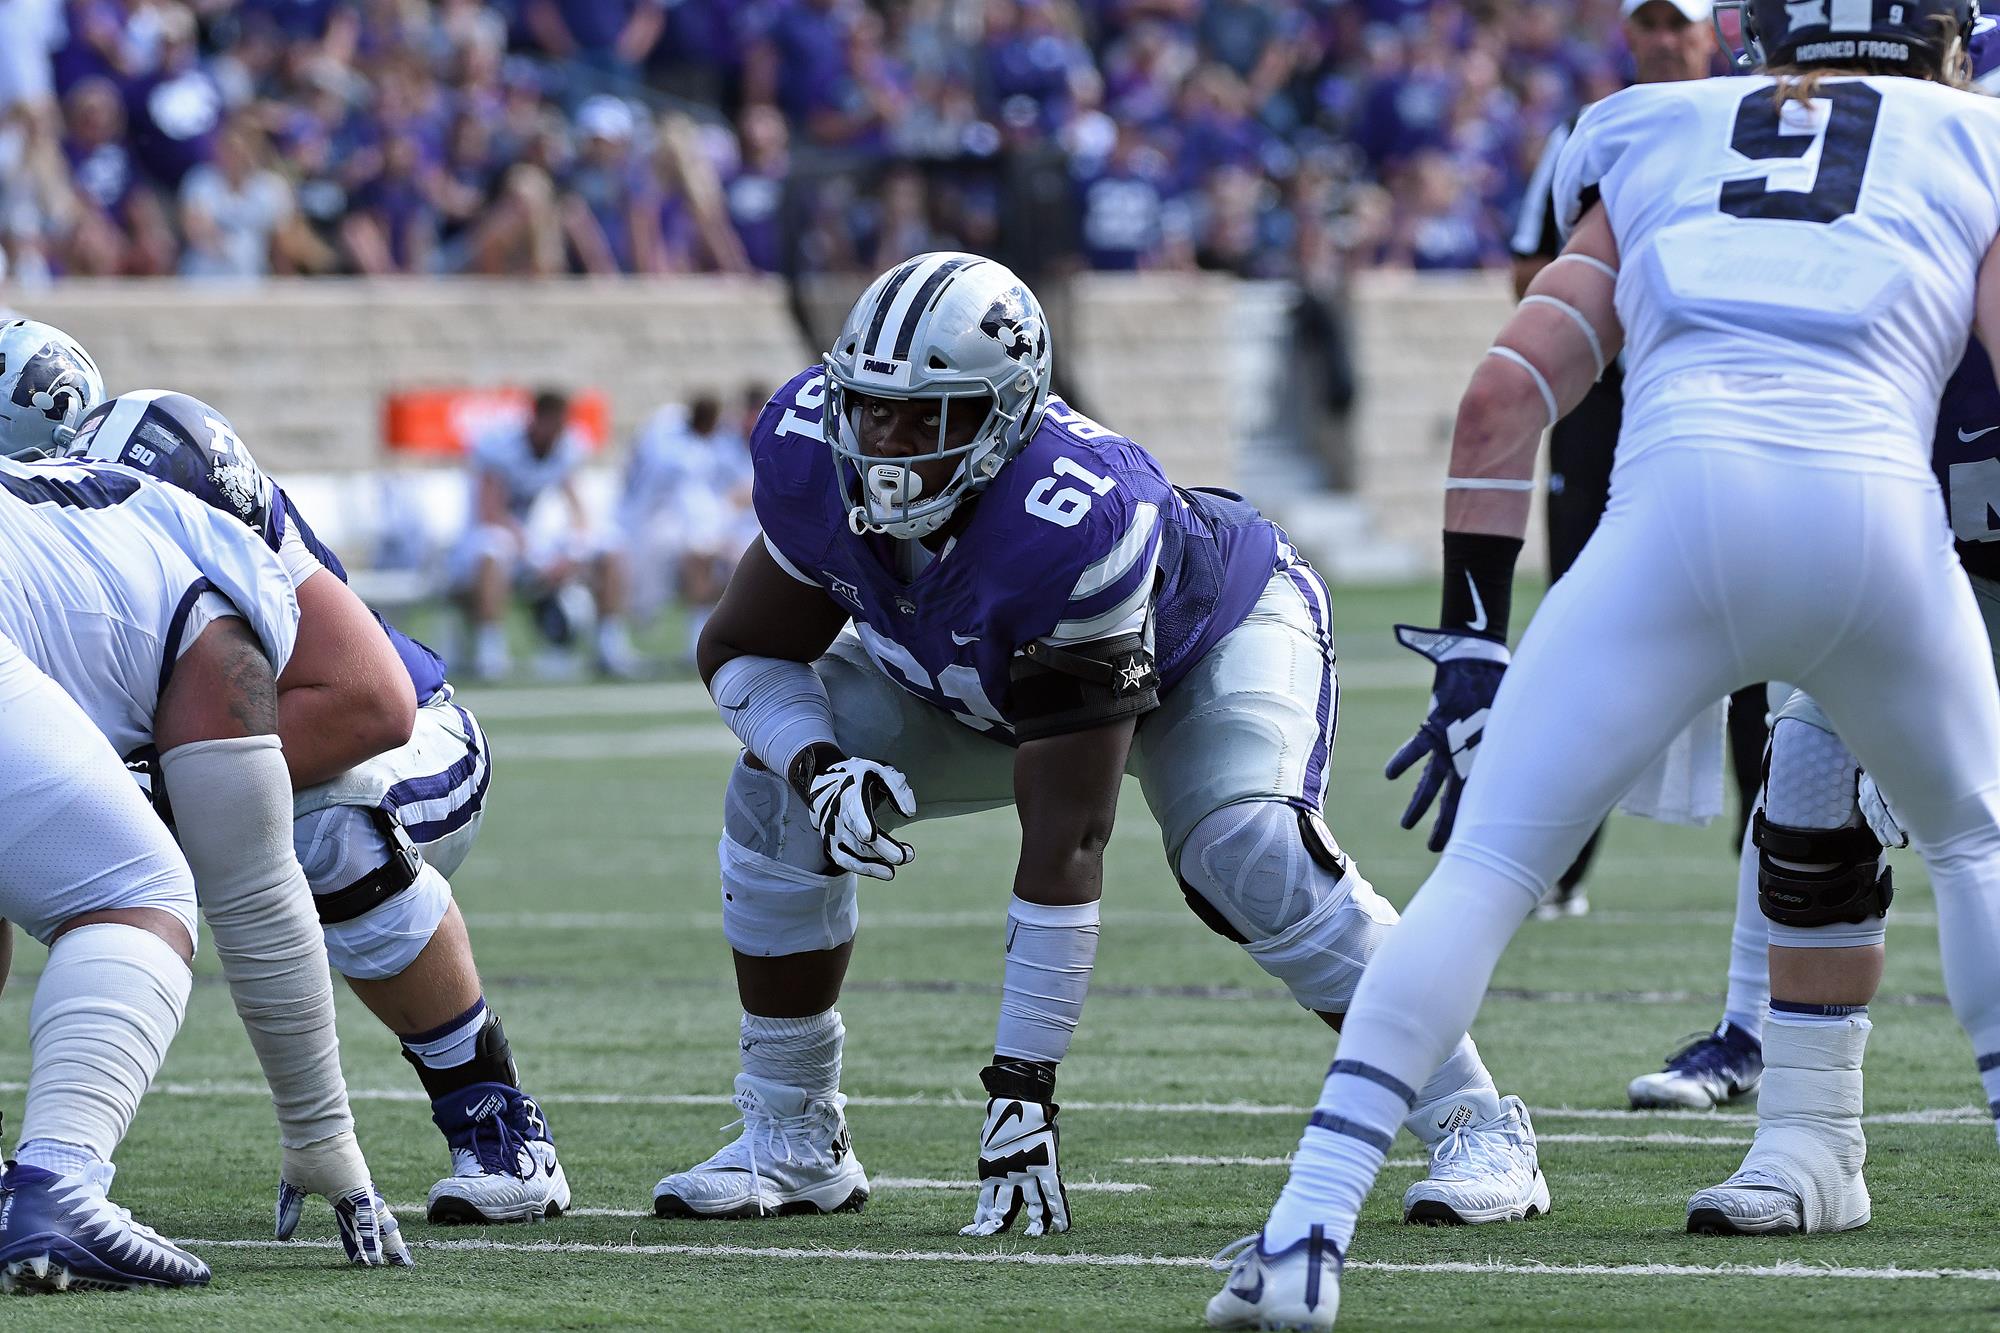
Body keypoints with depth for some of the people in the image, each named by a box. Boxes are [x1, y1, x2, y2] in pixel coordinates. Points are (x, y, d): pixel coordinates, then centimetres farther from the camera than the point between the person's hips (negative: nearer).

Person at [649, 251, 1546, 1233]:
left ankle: (1473, 1128, -17)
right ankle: (793, 1143, 2)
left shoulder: (1074, 519, -45)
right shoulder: (809, 451, -29)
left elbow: (1064, 837, -42)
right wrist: (819, 770, -35)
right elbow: (741, 652, -11)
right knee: (777, 797, -13)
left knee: (1249, 857, -32)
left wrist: (1020, 1089, -41)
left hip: (1210, 630, -6)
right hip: (971, 675, 6)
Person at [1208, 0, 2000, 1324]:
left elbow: (1505, 397, 18)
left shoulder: (1659, 149, 29)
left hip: (1678, 503, 1)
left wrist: (1470, 644, 18)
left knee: (1487, 868, 6)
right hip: (1879, 506, -1)